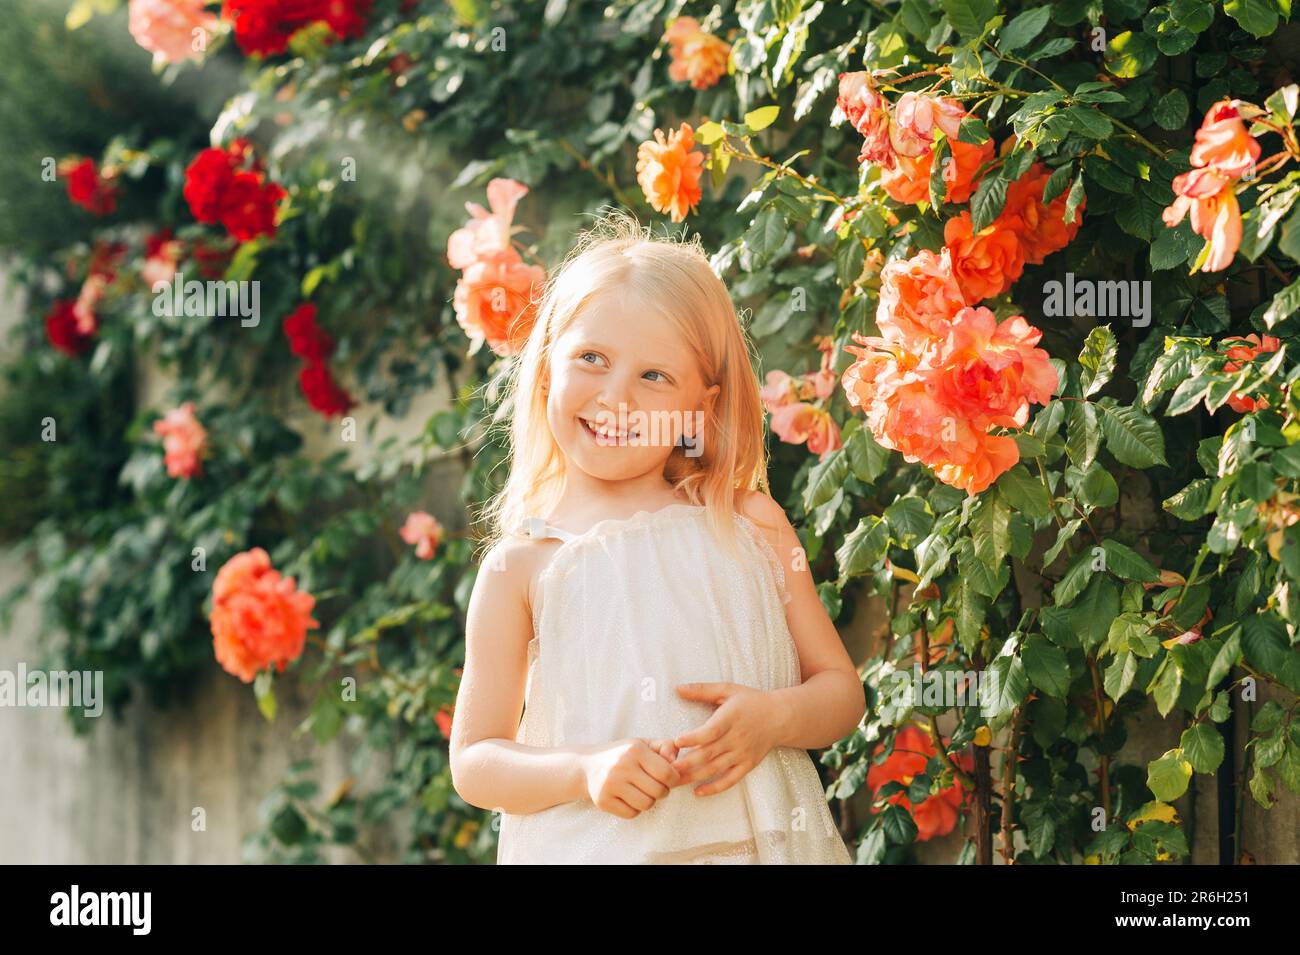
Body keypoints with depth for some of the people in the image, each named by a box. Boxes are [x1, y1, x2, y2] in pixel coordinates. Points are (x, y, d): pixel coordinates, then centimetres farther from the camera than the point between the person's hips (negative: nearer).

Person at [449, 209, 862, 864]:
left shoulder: (750, 527, 2)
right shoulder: (521, 566, -3)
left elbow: (843, 690, 6)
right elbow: (474, 762, -2)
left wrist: (777, 717, -13)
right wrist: (584, 771, -18)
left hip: (754, 838, 1)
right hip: (591, 849, -1)